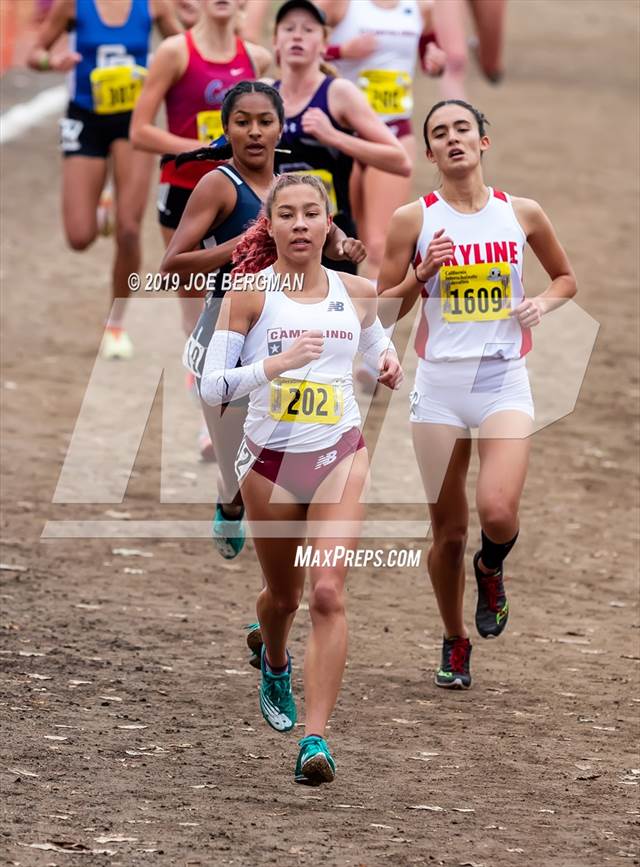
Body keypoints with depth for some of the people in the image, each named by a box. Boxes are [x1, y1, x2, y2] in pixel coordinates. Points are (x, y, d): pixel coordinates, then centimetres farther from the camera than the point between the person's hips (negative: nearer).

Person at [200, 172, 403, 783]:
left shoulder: (356, 293, 0)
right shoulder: (249, 293, -9)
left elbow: (376, 343, 23)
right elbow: (210, 384, -12)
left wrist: (390, 364, 0)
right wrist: (275, 364, -27)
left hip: (340, 457, 0)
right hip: (270, 460, 0)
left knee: (327, 593, -16)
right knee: (283, 593, 17)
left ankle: (316, 740, -18)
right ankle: (275, 665, 55)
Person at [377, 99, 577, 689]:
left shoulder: (522, 214, 3)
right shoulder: (414, 219, 0)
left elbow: (566, 278, 19)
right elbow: (383, 309, 3)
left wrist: (544, 303, -2)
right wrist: (423, 274, -14)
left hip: (503, 380, 0)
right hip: (440, 381, 0)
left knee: (498, 511, -21)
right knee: (448, 530, 5)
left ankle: (491, 570, 15)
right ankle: (455, 642, 27)